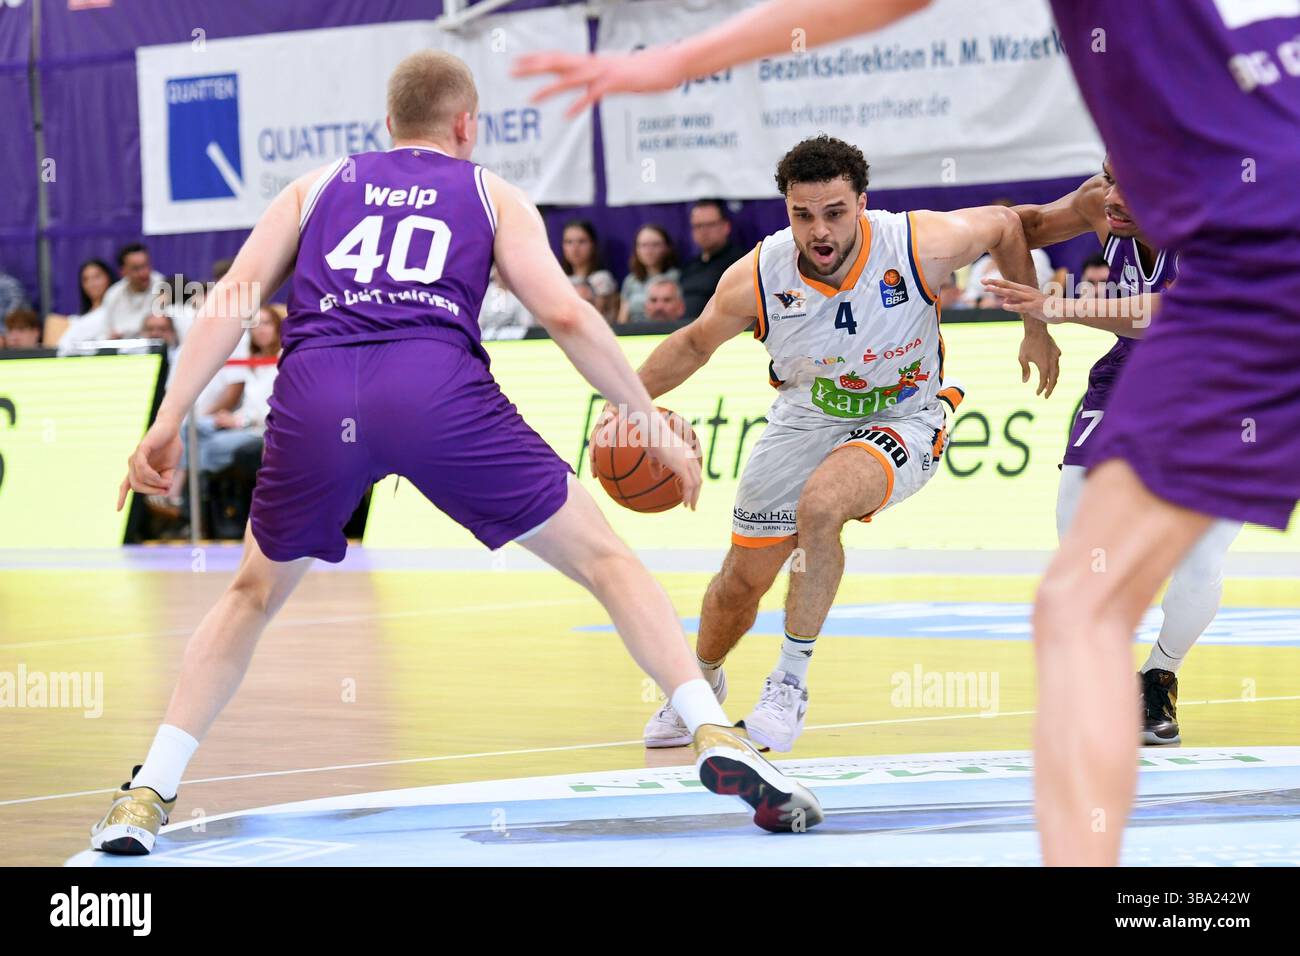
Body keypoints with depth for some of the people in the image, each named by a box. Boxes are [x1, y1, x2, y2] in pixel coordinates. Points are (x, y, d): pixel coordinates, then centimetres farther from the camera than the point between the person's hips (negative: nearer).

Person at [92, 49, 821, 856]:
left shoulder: (318, 186, 30)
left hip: (315, 395, 2)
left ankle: (147, 797, 16)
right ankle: (719, 741, -4)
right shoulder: (491, 194, 24)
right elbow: (566, 315, 11)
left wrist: (169, 423, 14)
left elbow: (229, 302, 17)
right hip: (437, 388, -2)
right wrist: (655, 428, 16)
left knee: (254, 595, 26)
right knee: (604, 558, 11)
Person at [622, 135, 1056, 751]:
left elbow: (1005, 226, -7)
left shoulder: (921, 245, -28)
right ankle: (701, 683, 43)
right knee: (742, 579, 9)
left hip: (902, 419, -3)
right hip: (805, 419, 3)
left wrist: (1036, 328, 0)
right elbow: (694, 343, -3)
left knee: (819, 506, -34)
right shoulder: (757, 278, -23)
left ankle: (790, 684, -17)